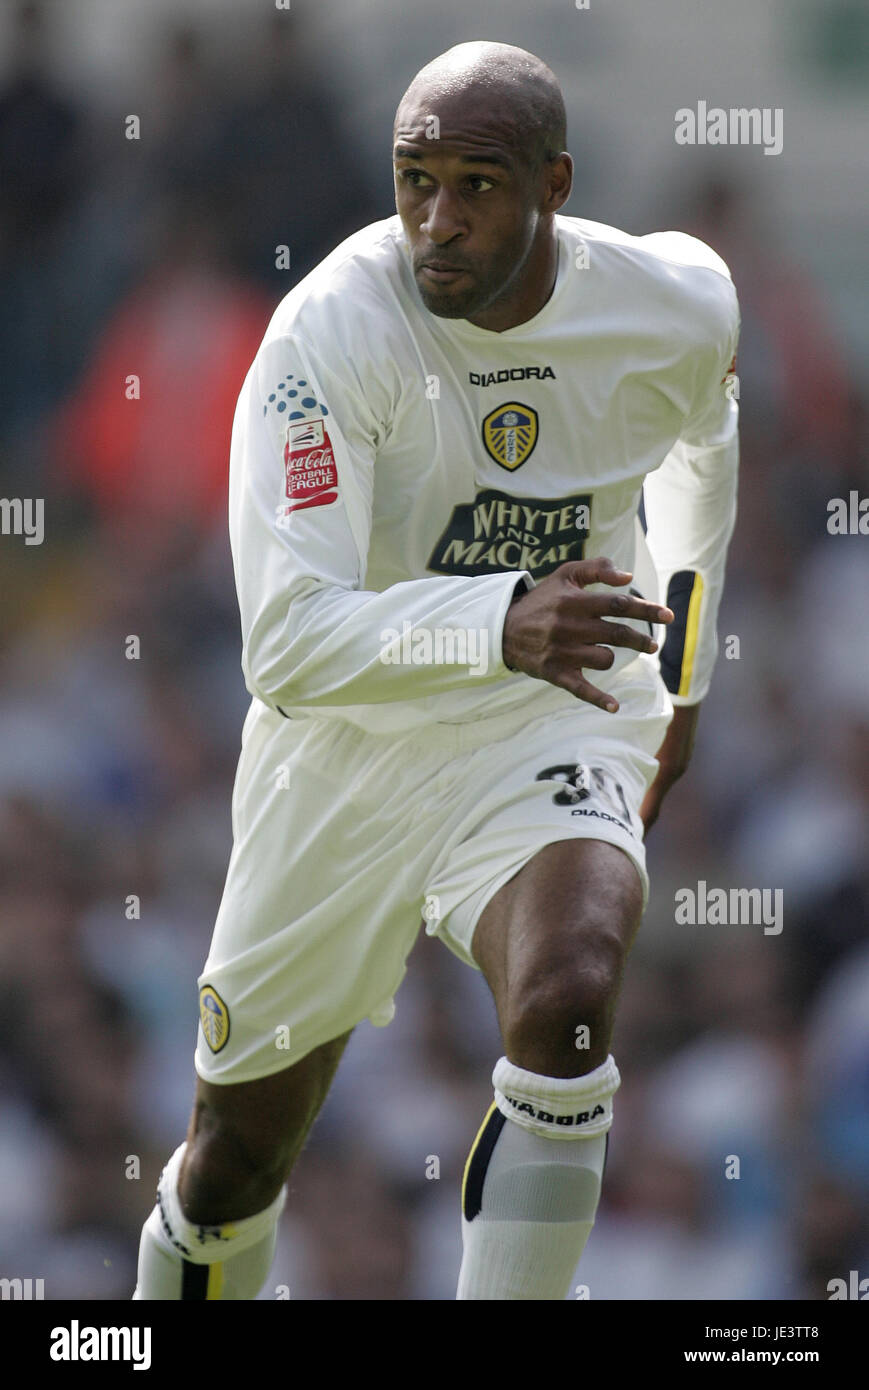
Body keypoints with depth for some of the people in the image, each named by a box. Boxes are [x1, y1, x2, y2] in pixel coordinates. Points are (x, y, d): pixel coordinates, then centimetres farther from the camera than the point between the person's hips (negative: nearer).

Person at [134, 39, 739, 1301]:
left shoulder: (678, 308, -13)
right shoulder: (335, 330, -25)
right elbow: (287, 644, -34)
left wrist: (681, 671, 23)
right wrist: (500, 623, -50)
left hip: (556, 735, 1)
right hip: (346, 748, -1)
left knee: (567, 1000, -32)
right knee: (238, 1156, 12)